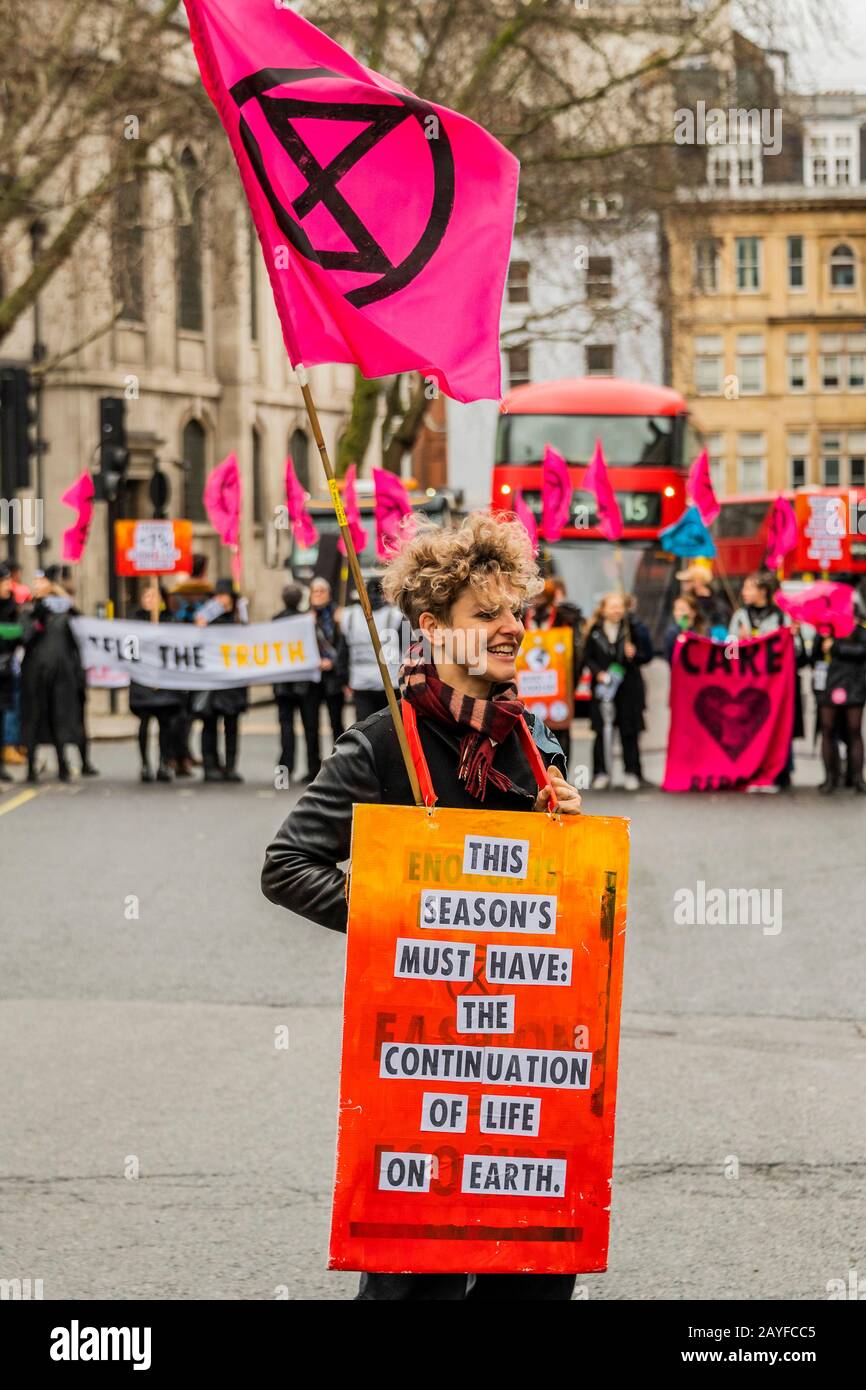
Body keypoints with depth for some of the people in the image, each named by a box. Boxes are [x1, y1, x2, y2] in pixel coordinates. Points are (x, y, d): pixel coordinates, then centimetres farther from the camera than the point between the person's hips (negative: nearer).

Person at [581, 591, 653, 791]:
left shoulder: (633, 629, 1)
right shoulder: (594, 631, 3)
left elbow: (647, 656, 5)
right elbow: (587, 657, 3)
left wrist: (634, 655, -15)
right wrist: (599, 673, -12)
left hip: (629, 686, -1)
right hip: (602, 686, 1)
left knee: (629, 732, 2)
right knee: (601, 731, 0)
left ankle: (632, 773, 9)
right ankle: (601, 773, 8)